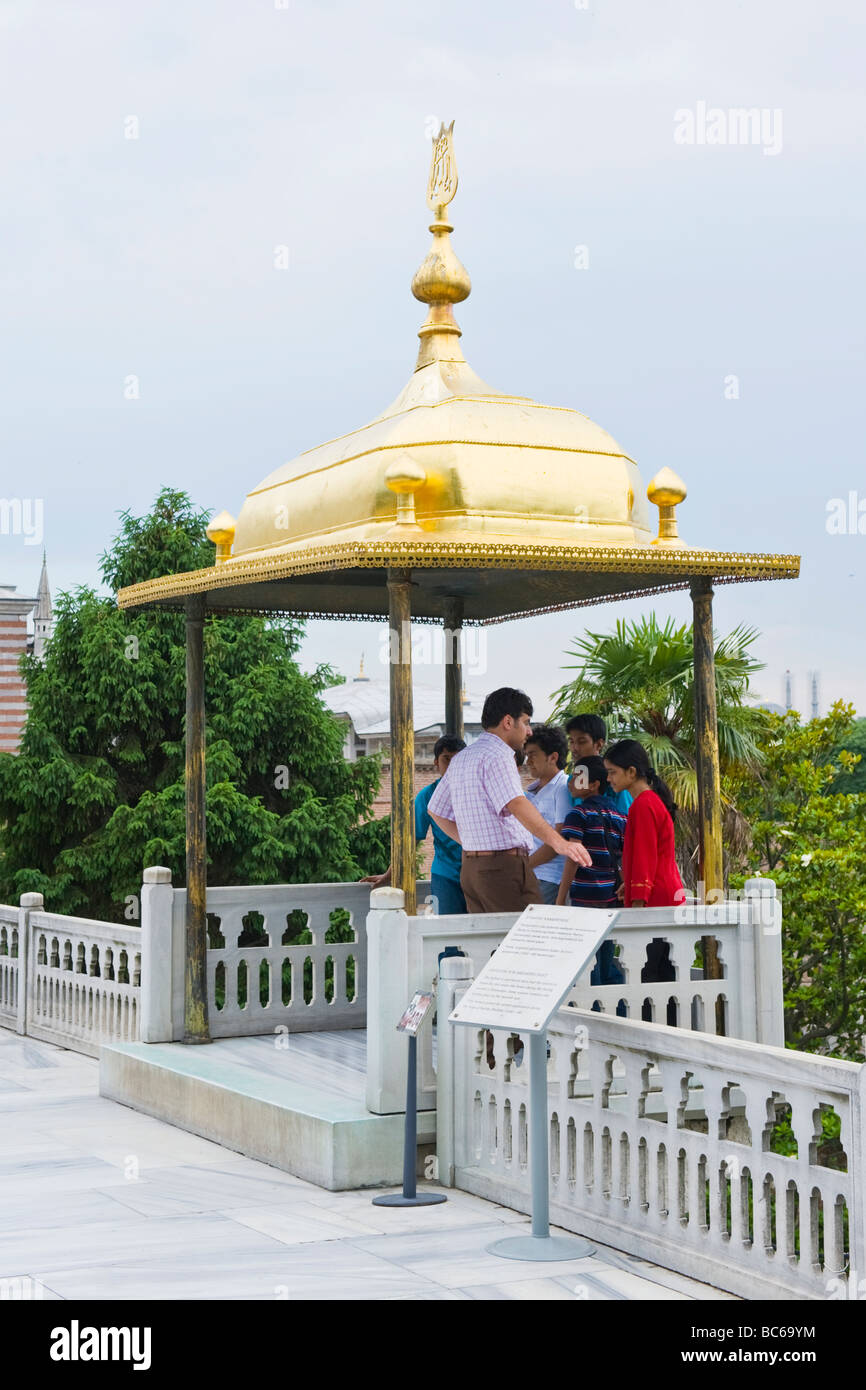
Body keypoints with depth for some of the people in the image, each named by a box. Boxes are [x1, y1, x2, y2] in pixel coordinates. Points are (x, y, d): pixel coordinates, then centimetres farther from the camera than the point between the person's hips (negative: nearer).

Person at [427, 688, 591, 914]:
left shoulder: (460, 759, 17)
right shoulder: (496, 756, -12)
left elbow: (436, 810, 25)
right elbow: (516, 805, -28)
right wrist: (558, 842, -38)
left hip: (470, 867, 9)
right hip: (504, 867, -9)